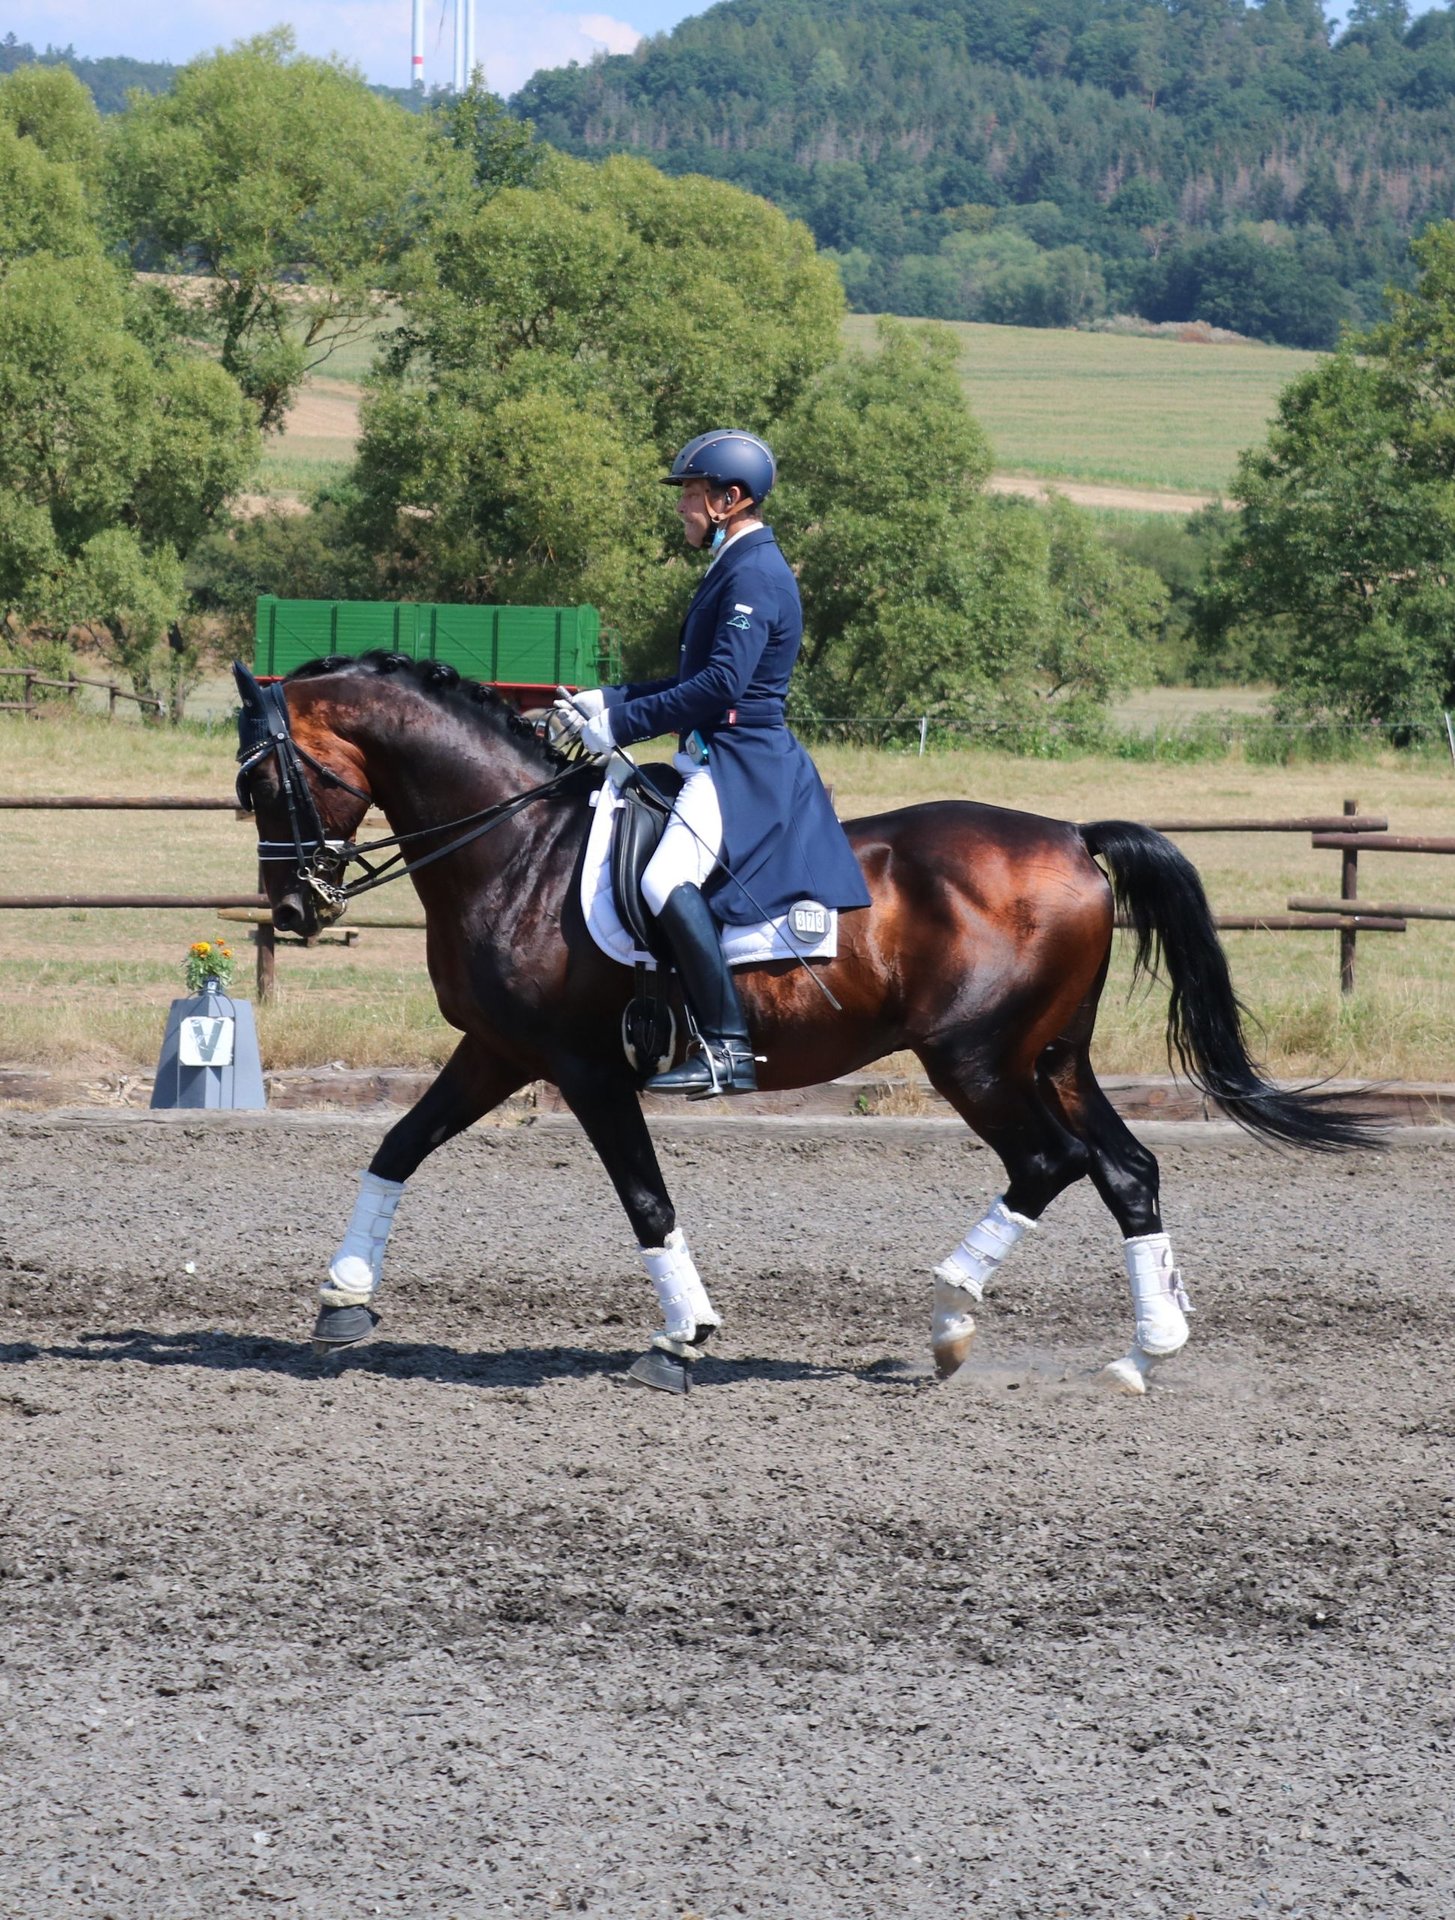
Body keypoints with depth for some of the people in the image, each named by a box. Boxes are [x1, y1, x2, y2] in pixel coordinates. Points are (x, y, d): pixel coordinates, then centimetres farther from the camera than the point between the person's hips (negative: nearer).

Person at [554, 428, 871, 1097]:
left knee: (667, 879, -31)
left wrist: (621, 724, -21)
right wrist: (606, 701, 14)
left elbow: (720, 684, -24)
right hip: (723, 760, 12)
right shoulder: (735, 569, 18)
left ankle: (728, 1048, -31)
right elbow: (696, 679, 23)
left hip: (742, 763, -12)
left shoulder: (754, 576, -15)